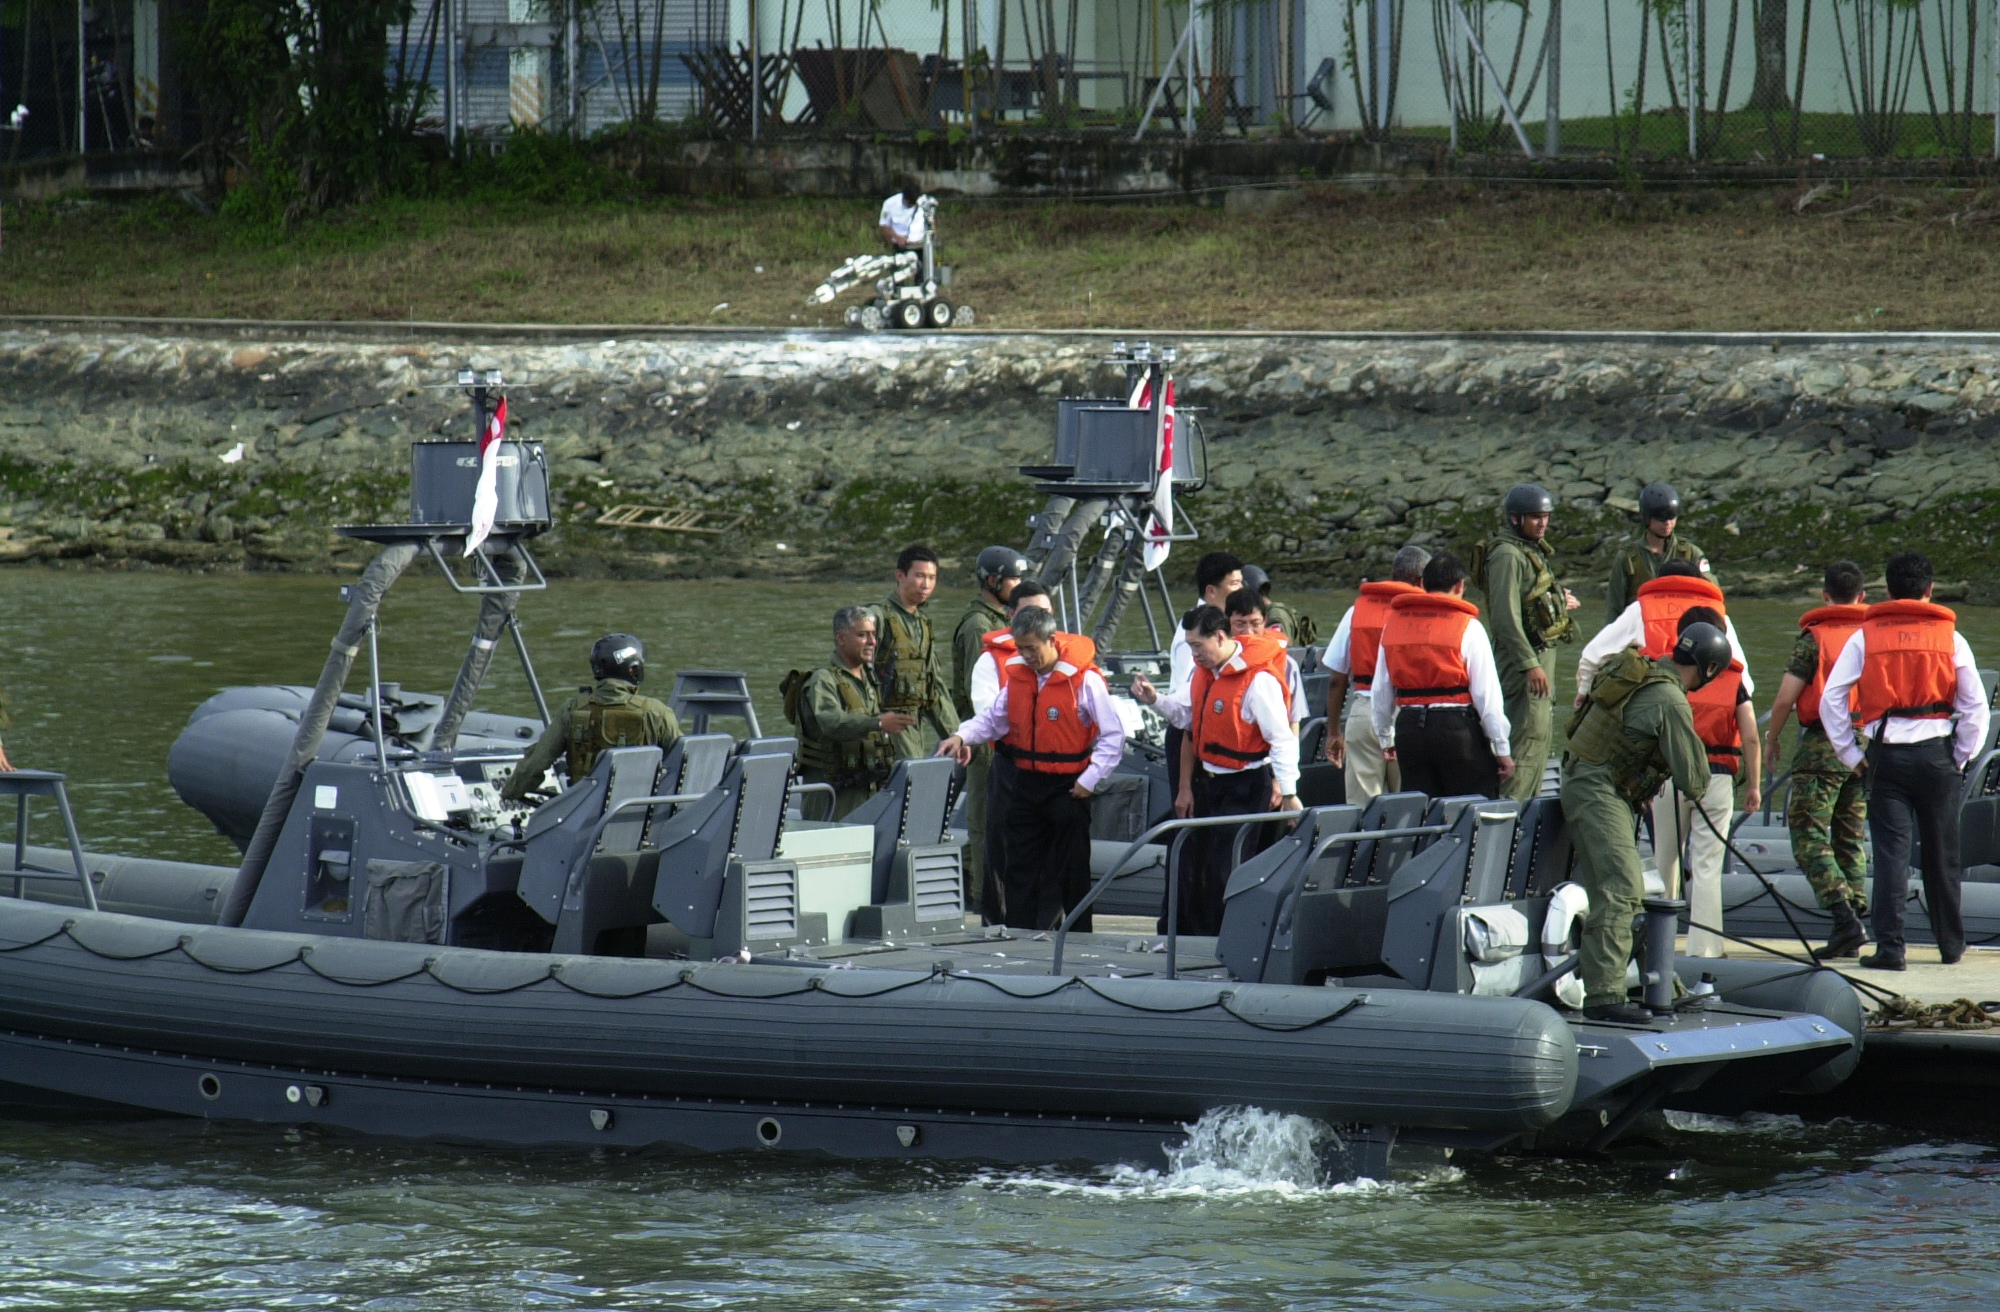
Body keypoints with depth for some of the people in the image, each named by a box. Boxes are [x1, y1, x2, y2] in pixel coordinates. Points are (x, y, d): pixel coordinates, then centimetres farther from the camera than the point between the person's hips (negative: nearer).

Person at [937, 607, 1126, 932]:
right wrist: (963, 736, -4)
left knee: (1071, 877, 2)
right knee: (1018, 873, 7)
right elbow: (993, 719, 15)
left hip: (1068, 788, -6)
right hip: (1027, 785, 6)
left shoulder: (1084, 680, -13)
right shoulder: (1017, 674, 5)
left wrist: (1089, 780, -14)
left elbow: (1113, 735, -9)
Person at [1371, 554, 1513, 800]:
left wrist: (1386, 738, 27)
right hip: (1457, 725, -4)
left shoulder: (1394, 623, 8)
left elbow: (1381, 690, 15)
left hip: (1409, 727, 5)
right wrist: (1502, 749, 0)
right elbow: (1487, 694, -6)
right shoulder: (1468, 628, -5)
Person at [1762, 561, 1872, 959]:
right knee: (1851, 838, 15)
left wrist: (1771, 739, 9)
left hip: (1822, 746, -5)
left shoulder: (1813, 638, -5)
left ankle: (1845, 919, -20)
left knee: (1809, 837, -4)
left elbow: (1784, 700, -8)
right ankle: (1855, 921, 9)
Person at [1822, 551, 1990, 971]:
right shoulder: (1950, 636, 4)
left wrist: (1851, 754, 4)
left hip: (1885, 754, -1)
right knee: (1942, 853, 13)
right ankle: (1951, 943, 23)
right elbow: (1975, 704, 2)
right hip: (1936, 753, 1)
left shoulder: (1865, 637, 3)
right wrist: (1961, 757, 11)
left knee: (1890, 852, -2)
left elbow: (1831, 699, -1)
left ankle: (1889, 945, -13)